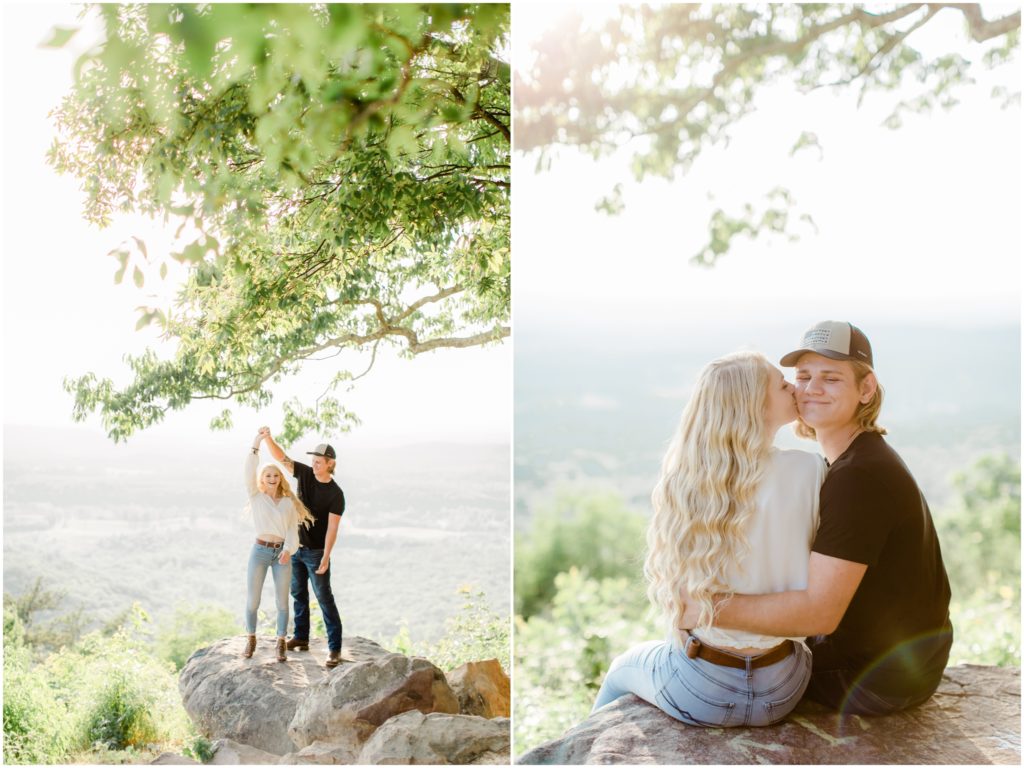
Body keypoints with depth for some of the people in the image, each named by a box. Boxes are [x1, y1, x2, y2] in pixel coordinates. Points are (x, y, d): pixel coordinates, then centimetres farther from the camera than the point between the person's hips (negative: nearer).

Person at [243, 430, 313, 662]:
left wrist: (288, 550, -16)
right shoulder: (256, 497, 3)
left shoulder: (289, 503, 8)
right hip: (260, 551, -1)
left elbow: (293, 531, 2)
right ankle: (251, 640, 22)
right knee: (252, 600, 2)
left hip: (282, 554, 1)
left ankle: (281, 644, 16)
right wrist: (255, 447, -21)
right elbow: (249, 473, -11)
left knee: (282, 601, 5)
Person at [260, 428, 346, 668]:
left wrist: (326, 557, -26)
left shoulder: (336, 494, -16)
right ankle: (301, 637, 27)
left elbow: (332, 528, -19)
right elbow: (281, 457, -10)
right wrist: (268, 438, -28)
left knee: (324, 598, -5)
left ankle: (334, 647, -3)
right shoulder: (305, 474, -3)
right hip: (296, 547, 6)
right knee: (299, 594, 15)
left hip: (316, 552, -6)